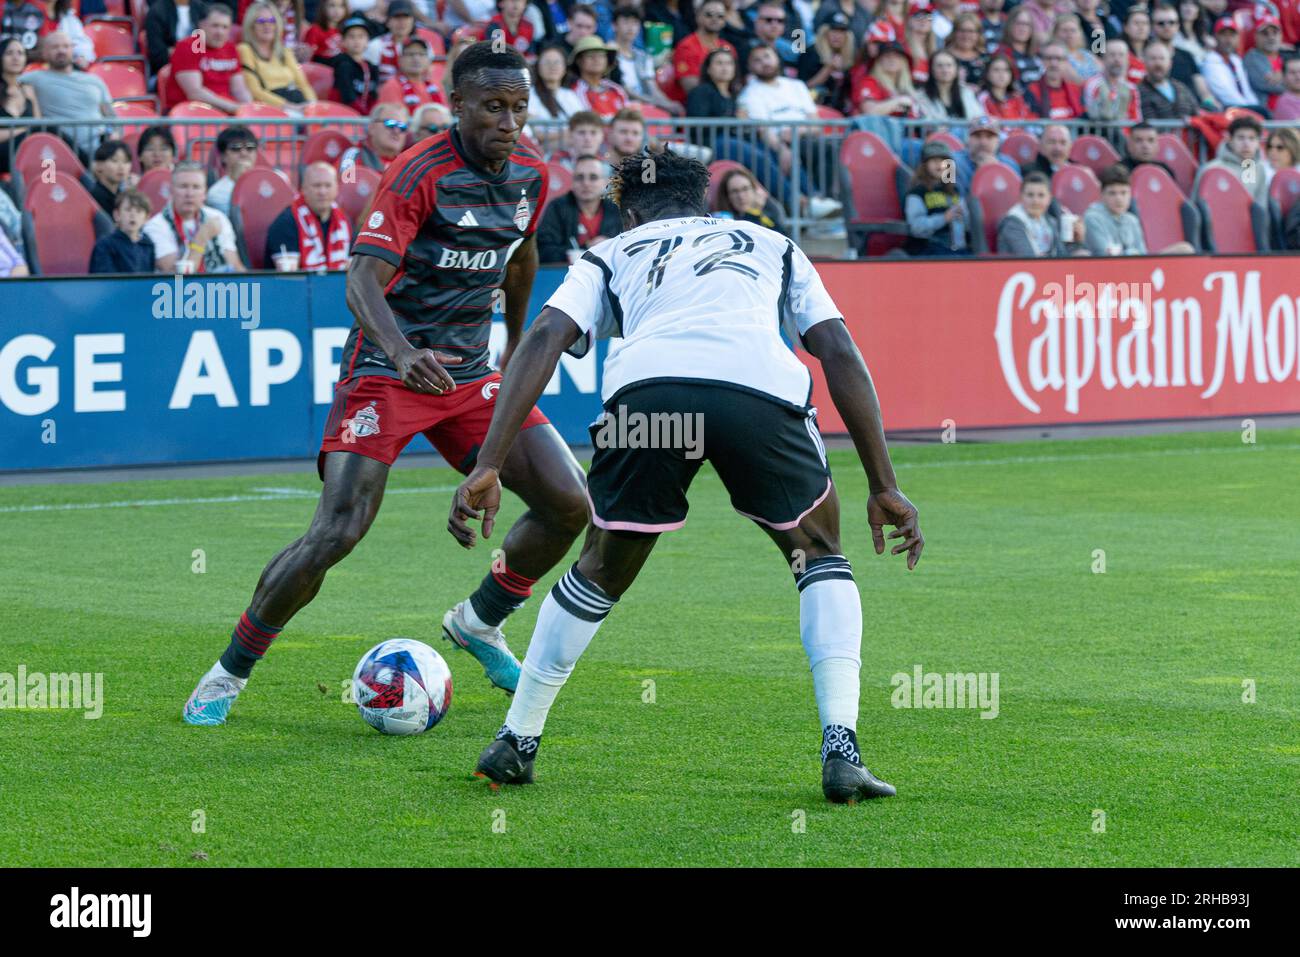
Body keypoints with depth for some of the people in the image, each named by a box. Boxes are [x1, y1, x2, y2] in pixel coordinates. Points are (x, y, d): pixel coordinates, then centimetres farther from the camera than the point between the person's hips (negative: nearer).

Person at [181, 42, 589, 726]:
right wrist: (402, 351, -43)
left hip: (471, 375, 6)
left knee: (570, 504, -6)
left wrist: (517, 345, 34)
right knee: (336, 533, -18)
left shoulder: (530, 175, 4)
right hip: (387, 370, -6)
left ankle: (480, 622, 20)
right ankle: (229, 673, 1)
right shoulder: (421, 172, -17)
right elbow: (362, 279, -26)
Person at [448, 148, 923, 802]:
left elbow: (543, 340, 16)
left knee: (600, 572, 26)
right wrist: (884, 487, 24)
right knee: (819, 556, 24)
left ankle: (516, 742, 33)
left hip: (644, 386, 0)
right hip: (761, 388, 0)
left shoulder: (611, 256, 35)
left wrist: (488, 467, 9)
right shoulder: (771, 245, 38)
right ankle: (841, 752, 9)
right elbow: (840, 355, 25)